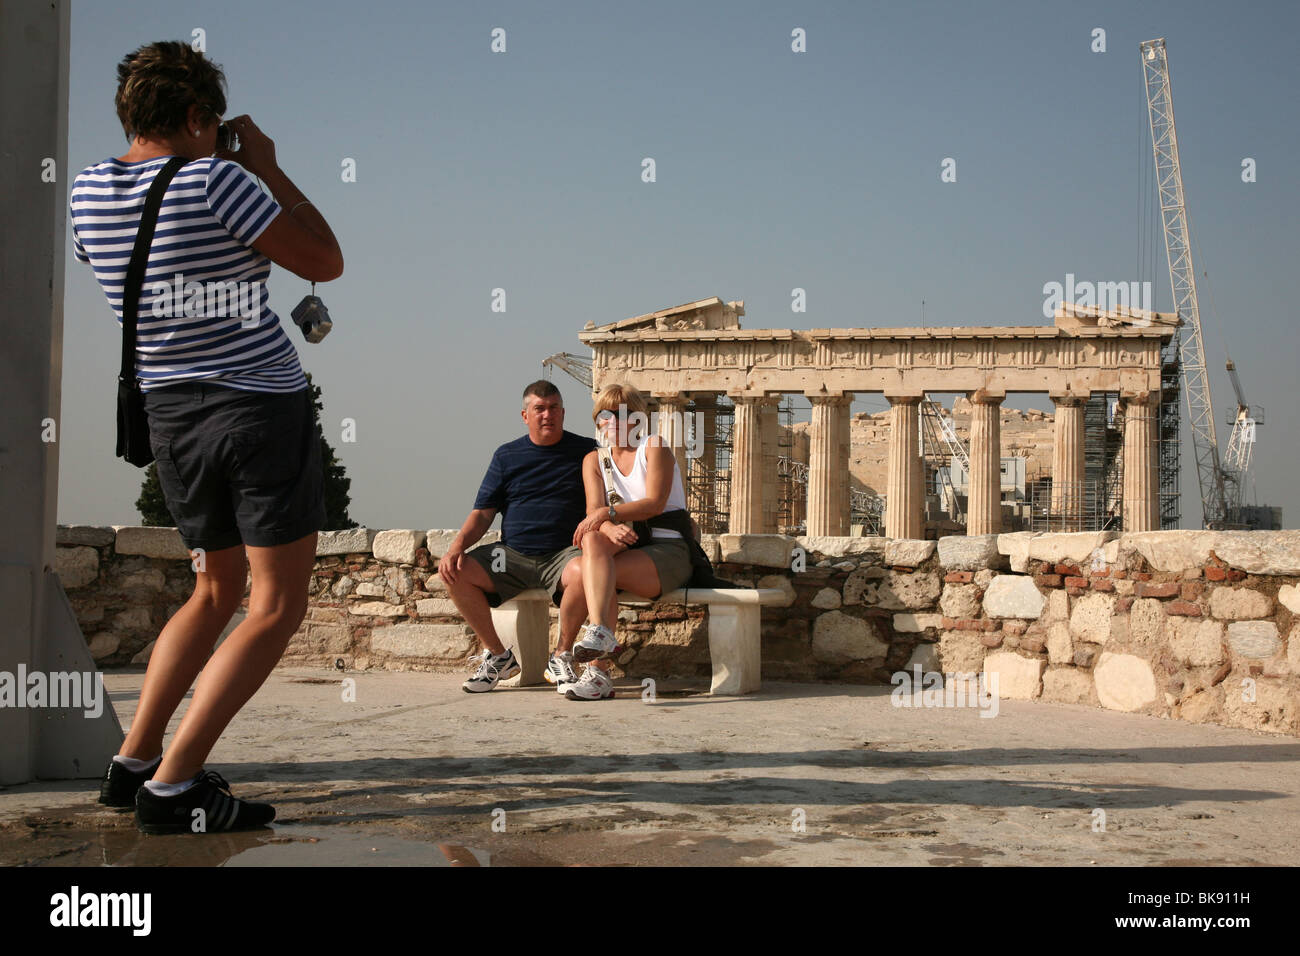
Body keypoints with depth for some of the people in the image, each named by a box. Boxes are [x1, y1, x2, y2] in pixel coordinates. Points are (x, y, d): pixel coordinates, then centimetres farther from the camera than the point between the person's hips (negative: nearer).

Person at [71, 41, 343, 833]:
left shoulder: (90, 189, 3)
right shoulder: (215, 180, -14)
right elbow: (327, 262, -7)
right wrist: (268, 168, 1)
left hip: (172, 416, 7)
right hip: (264, 407, -7)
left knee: (218, 591, 23)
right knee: (277, 610, 0)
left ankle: (134, 761, 20)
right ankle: (173, 786, -5)